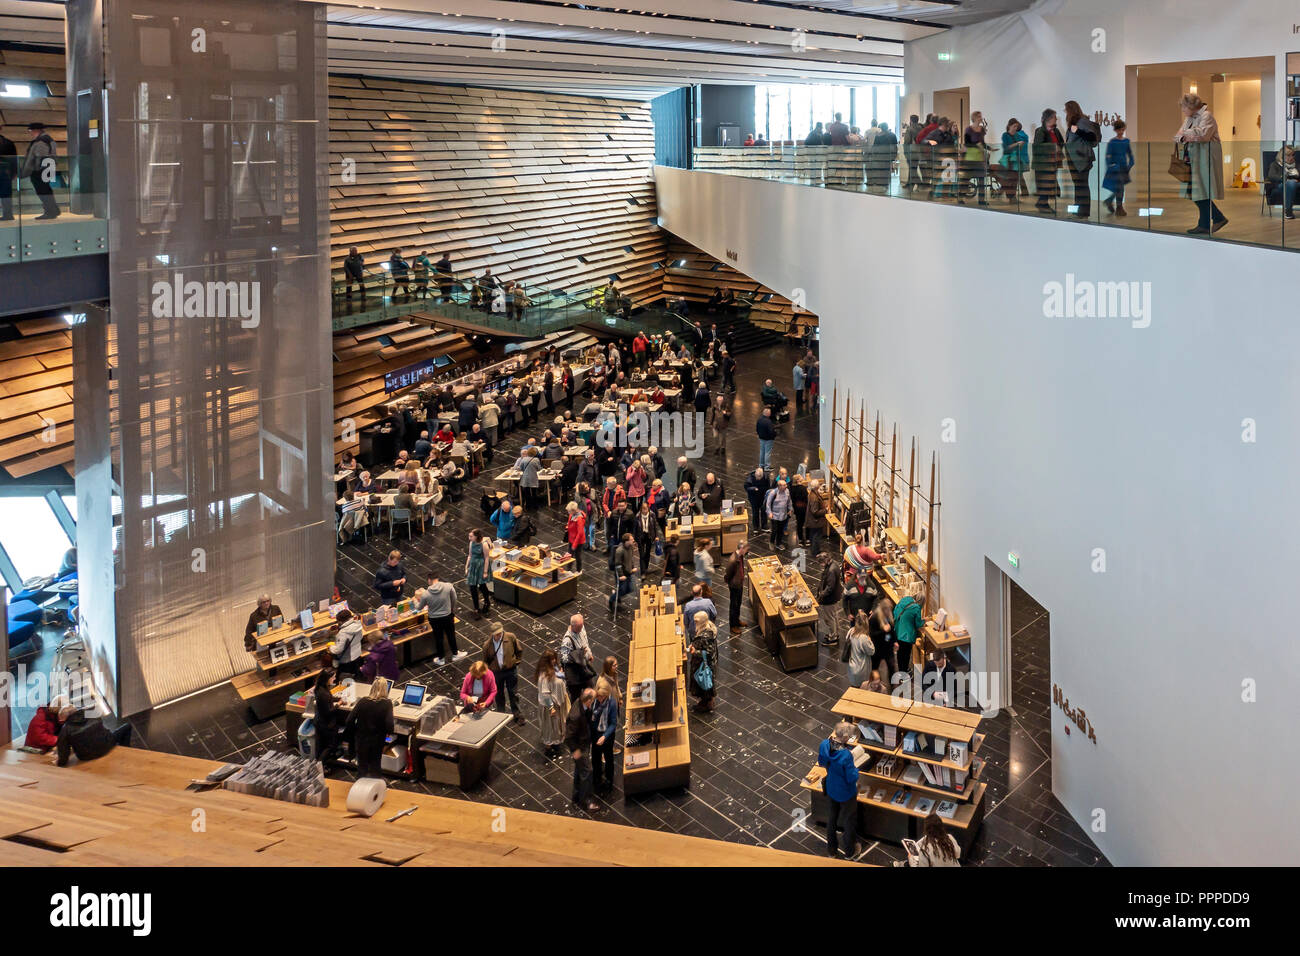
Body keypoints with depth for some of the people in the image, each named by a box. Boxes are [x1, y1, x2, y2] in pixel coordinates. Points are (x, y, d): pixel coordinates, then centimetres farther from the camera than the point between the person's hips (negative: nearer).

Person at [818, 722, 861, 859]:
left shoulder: (824, 744, -20)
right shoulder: (846, 755, -38)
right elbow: (852, 778, -28)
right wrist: (856, 769, -7)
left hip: (830, 789, 5)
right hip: (846, 794, -5)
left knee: (831, 819, 26)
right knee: (849, 821, 21)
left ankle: (831, 849, 45)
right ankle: (849, 851, 42)